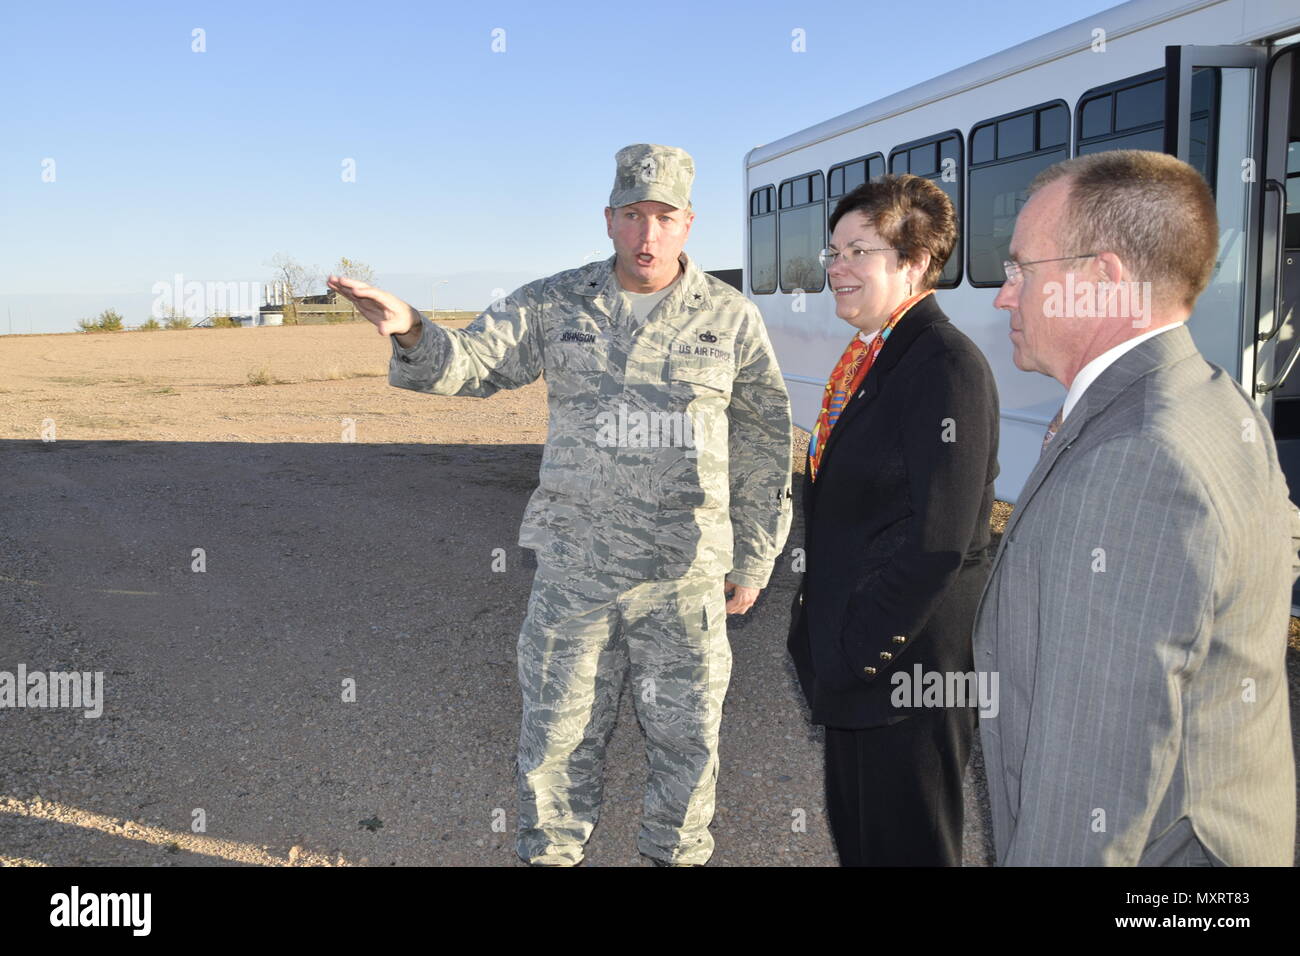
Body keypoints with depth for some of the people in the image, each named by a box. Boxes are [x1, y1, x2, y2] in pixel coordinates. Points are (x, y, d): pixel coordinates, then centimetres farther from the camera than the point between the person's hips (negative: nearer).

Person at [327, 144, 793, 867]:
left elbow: (765, 449, 6)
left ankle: (678, 853, 35)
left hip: (685, 576, 0)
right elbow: (470, 361, -7)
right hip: (573, 570, 1)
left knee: (686, 738, 12)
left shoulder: (731, 317, 1)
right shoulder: (557, 304, 2)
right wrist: (411, 332, -30)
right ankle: (553, 851, 33)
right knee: (559, 734, 12)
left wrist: (752, 562, 6)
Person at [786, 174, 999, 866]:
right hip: (852, 661, 9)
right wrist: (824, 634, 14)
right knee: (854, 835, 23)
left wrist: (859, 653, -18)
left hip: (906, 672, -9)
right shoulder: (865, 359, 10)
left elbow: (937, 540, -23)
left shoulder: (946, 365, -19)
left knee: (905, 847, 8)